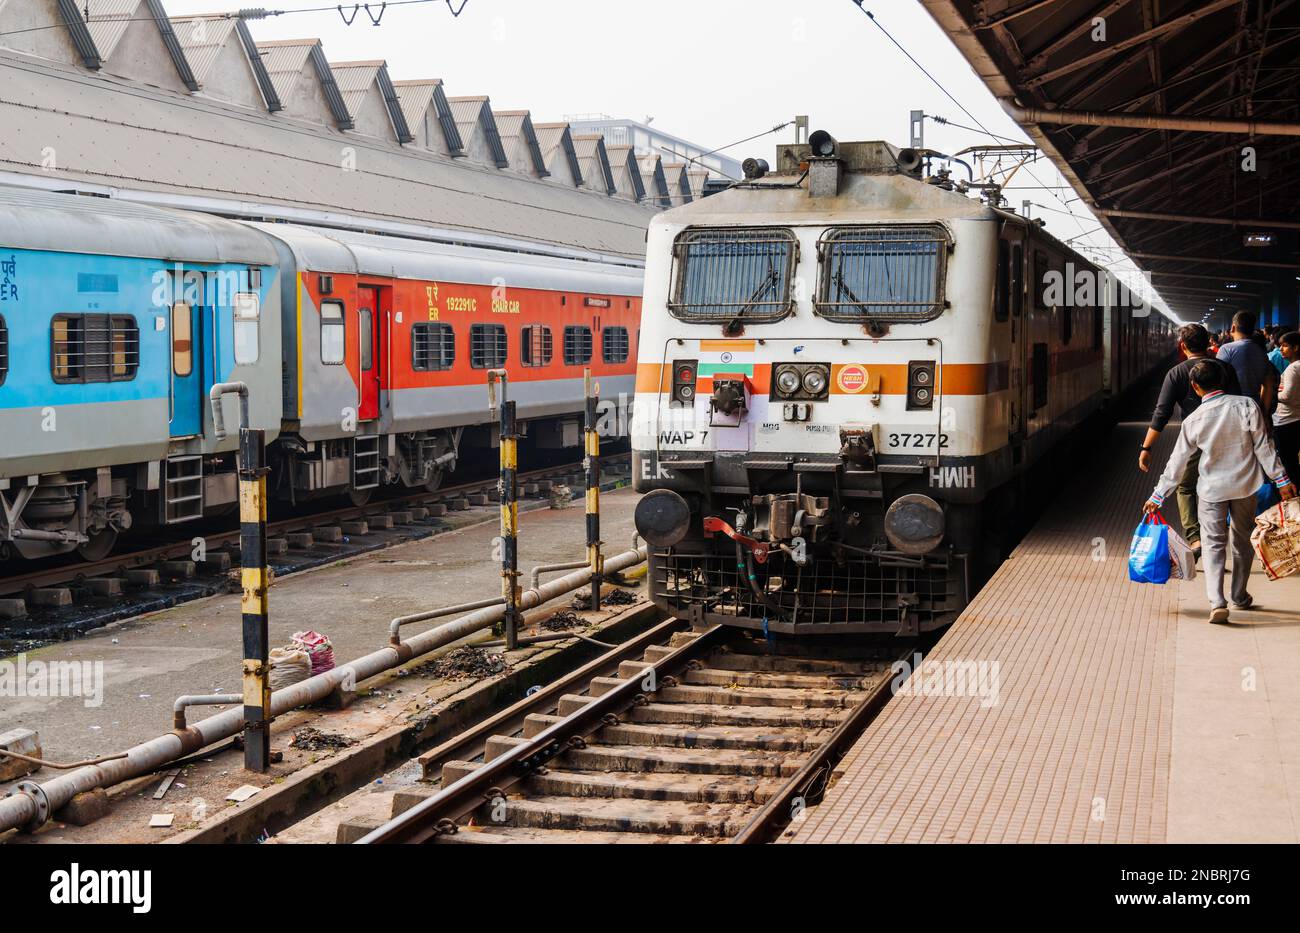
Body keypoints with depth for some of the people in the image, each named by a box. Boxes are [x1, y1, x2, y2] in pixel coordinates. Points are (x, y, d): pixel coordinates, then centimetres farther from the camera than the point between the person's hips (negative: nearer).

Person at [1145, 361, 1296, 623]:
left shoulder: (1193, 420, -9)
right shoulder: (1246, 405, -11)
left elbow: (1177, 462, -2)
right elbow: (1264, 447, -8)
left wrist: (1158, 495, 7)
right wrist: (1281, 479, 0)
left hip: (1211, 489, -1)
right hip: (1245, 485, 1)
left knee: (1213, 544, 1)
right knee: (1243, 540, 18)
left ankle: (1217, 602, -16)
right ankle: (1240, 596, 28)